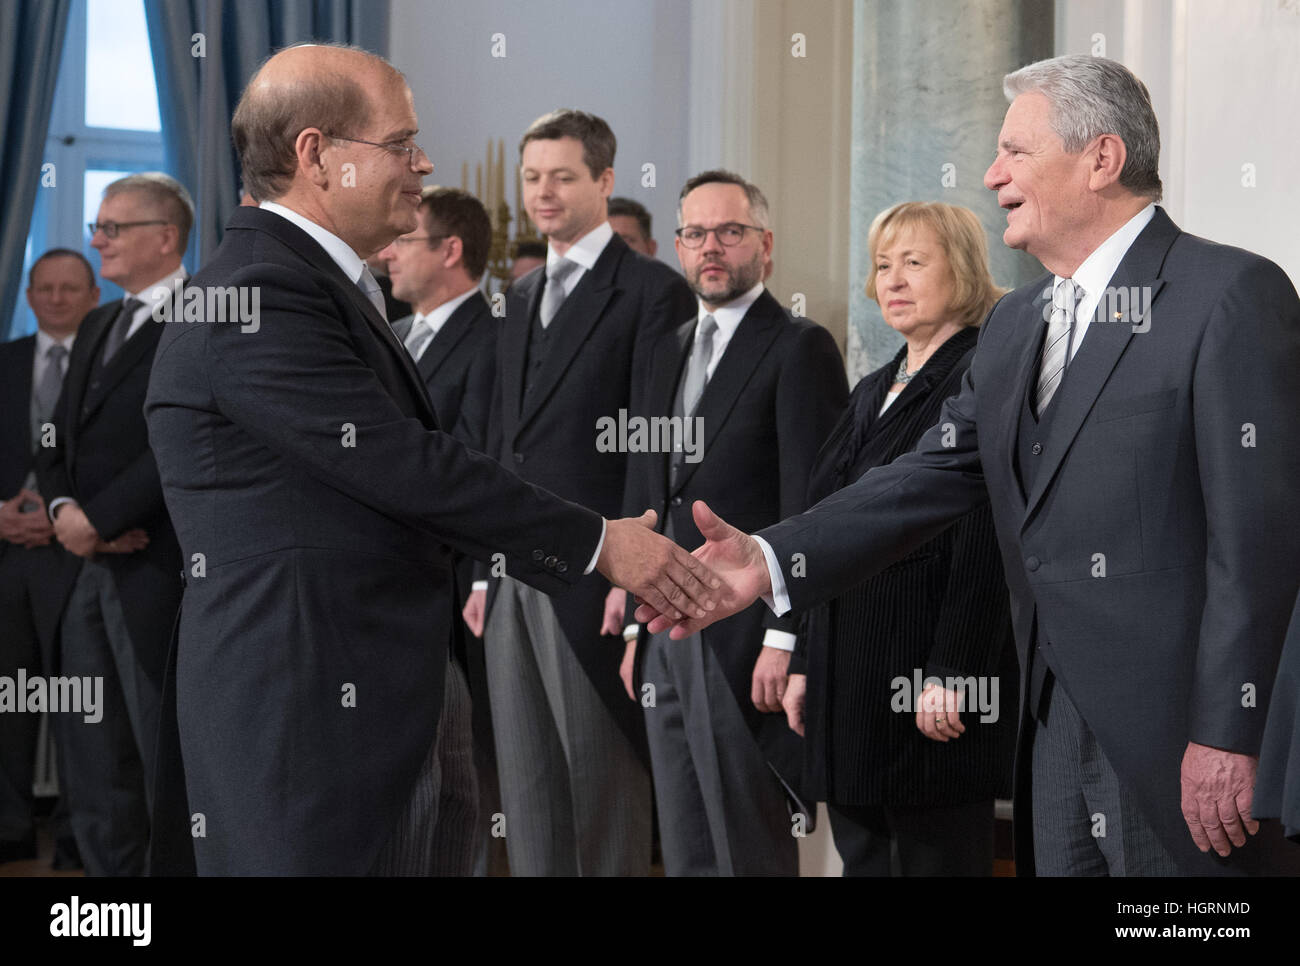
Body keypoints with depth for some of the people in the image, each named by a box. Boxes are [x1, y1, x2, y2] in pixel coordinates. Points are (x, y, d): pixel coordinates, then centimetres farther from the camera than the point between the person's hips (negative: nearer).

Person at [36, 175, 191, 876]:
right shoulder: (97, 327, 19)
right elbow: (58, 441, 16)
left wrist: (97, 517, -16)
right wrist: (63, 506, -4)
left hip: (158, 572, -9)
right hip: (92, 568, 9)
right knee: (92, 765, 12)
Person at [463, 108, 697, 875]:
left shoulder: (652, 293, -6)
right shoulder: (521, 298, 18)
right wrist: (487, 567, 14)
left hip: (594, 577, -7)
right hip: (516, 578, 7)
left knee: (604, 787, 0)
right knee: (528, 785, 11)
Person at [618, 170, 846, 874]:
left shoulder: (800, 349, -7)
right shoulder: (669, 351, 18)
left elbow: (808, 509, -13)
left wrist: (783, 638, -18)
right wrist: (636, 625, 16)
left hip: (744, 637, -7)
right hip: (666, 636, 8)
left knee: (748, 850, -3)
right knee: (684, 849, 11)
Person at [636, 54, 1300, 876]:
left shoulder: (1232, 294, -10)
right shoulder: (1014, 327, 16)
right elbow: (934, 478, 10)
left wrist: (1230, 735, -19)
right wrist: (771, 562, -3)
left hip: (1182, 741, -7)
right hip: (1058, 729, 7)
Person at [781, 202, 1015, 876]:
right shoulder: (874, 391, 18)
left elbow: (983, 552, -16)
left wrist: (950, 676, -20)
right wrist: (805, 664, 16)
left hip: (931, 685, -8)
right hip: (850, 680, 8)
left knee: (937, 857, -2)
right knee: (862, 857, 11)